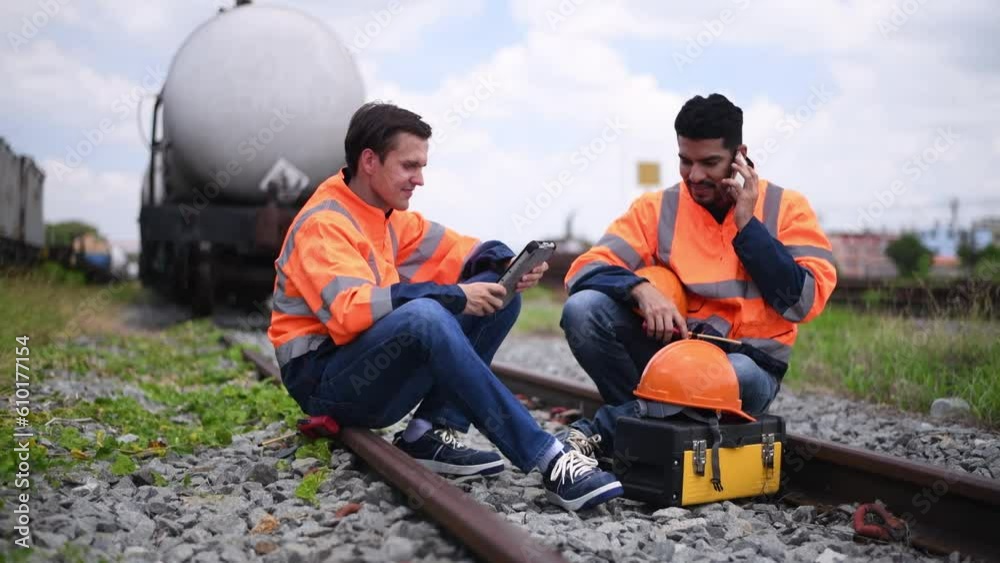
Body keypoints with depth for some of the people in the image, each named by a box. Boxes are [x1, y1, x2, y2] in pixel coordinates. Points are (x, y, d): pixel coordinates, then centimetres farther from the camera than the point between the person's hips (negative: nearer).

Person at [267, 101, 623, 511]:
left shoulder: (391, 217, 12)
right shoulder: (323, 224, -14)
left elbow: (450, 249, 9)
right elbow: (349, 310, -28)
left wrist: (509, 265, -12)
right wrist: (452, 297, -28)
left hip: (376, 367, 9)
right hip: (323, 380, -8)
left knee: (499, 292, -3)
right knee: (425, 315, -38)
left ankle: (432, 433, -12)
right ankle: (546, 458, -37)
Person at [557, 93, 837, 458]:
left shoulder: (786, 208, 0)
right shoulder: (657, 209, 2)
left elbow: (803, 302, -10)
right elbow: (587, 269, -8)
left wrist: (748, 225, -13)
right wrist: (642, 290, -28)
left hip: (746, 362, -1)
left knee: (740, 375, -39)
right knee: (583, 308, -22)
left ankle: (597, 432, -25)